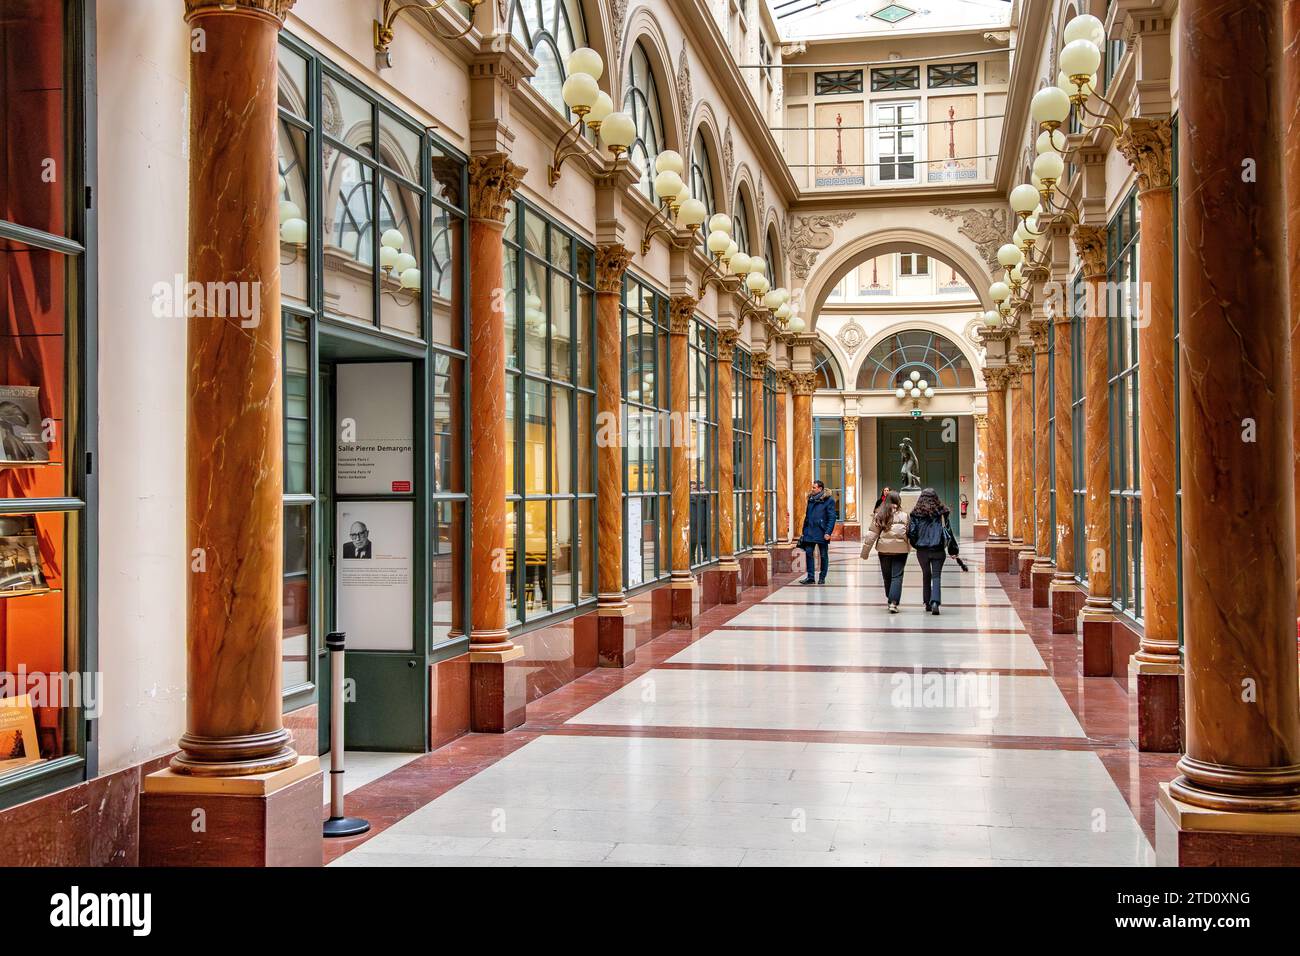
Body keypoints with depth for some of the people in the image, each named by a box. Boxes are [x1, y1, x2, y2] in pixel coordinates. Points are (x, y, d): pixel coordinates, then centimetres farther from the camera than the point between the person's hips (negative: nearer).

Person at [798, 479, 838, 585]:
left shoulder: (828, 500, -7)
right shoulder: (811, 499, 11)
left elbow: (832, 517, -11)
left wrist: (828, 532, -17)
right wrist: (803, 530, 13)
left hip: (822, 532, -5)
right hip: (810, 531, 5)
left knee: (823, 555, 5)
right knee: (808, 552, -1)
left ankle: (822, 578, 13)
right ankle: (810, 577, 3)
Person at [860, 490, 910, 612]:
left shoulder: (879, 515, -3)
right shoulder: (904, 515, -5)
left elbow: (872, 534, -3)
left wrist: (865, 551, 1)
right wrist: (909, 547, 17)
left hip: (884, 549, 2)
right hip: (900, 550, -2)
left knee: (887, 576, 16)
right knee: (897, 576, 0)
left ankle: (890, 600, 29)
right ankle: (893, 603, -11)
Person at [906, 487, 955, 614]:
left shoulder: (916, 512, -2)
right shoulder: (941, 511, -2)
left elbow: (911, 532, -6)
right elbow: (948, 530, 0)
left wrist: (915, 544, 12)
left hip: (922, 550, 1)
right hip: (938, 549, -1)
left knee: (926, 575, 18)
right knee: (936, 576, 0)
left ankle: (928, 603, 21)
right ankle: (935, 602, -20)